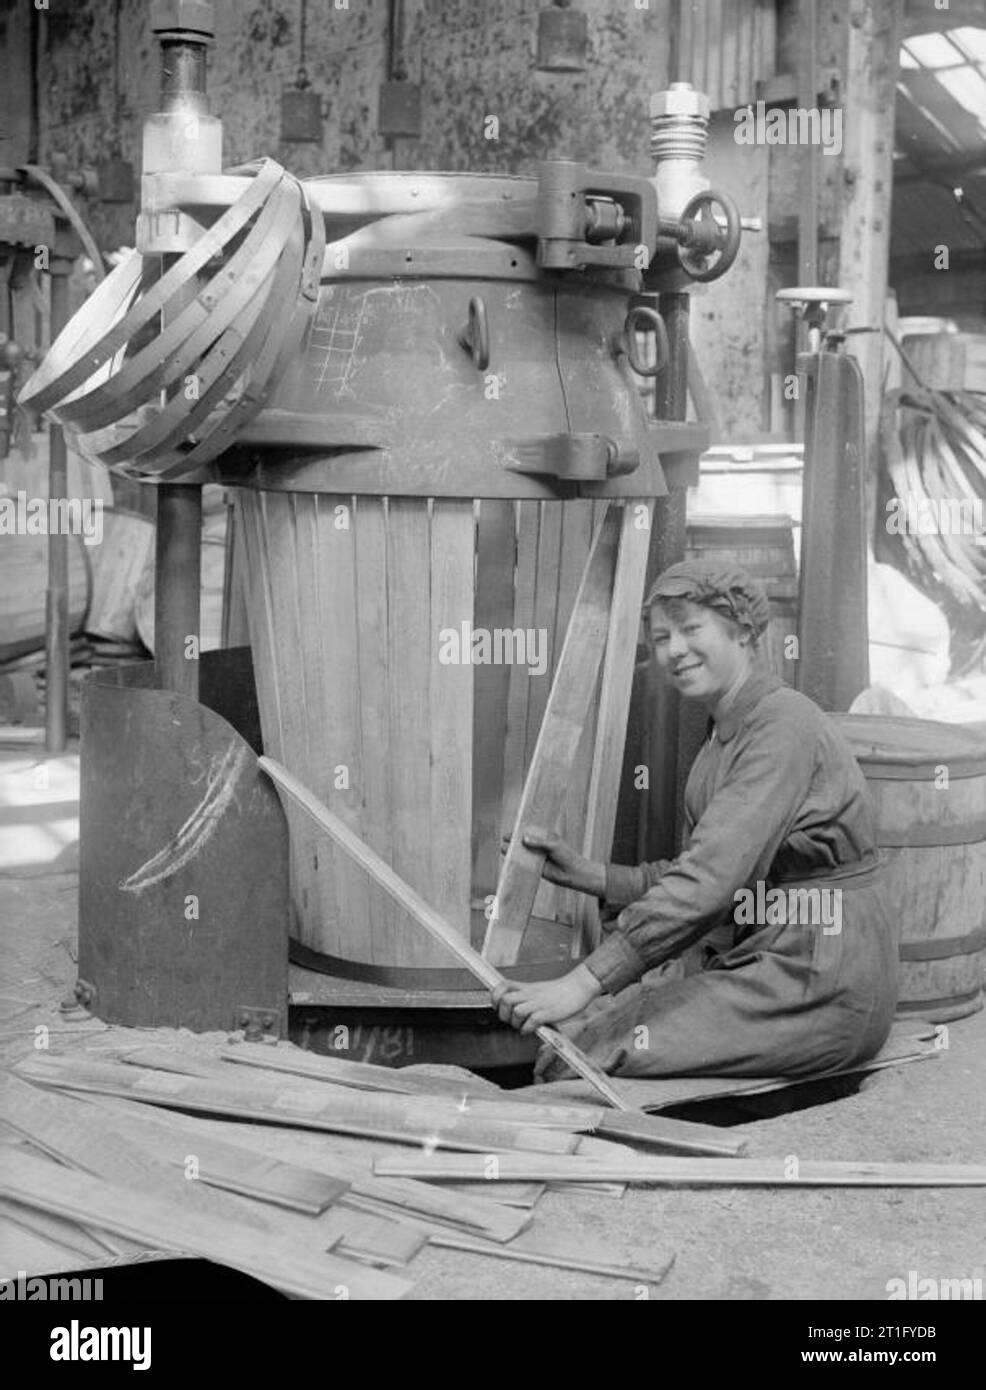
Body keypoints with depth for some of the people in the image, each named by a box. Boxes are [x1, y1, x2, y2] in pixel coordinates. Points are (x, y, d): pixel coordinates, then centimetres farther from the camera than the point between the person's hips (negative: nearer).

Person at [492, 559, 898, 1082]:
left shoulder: (784, 726, -16)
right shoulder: (721, 737, 15)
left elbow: (709, 881, -25)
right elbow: (692, 877, 16)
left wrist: (583, 982, -28)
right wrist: (583, 873, 4)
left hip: (824, 985, -9)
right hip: (761, 965, 9)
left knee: (582, 1060, -15)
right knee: (575, 1029, -1)